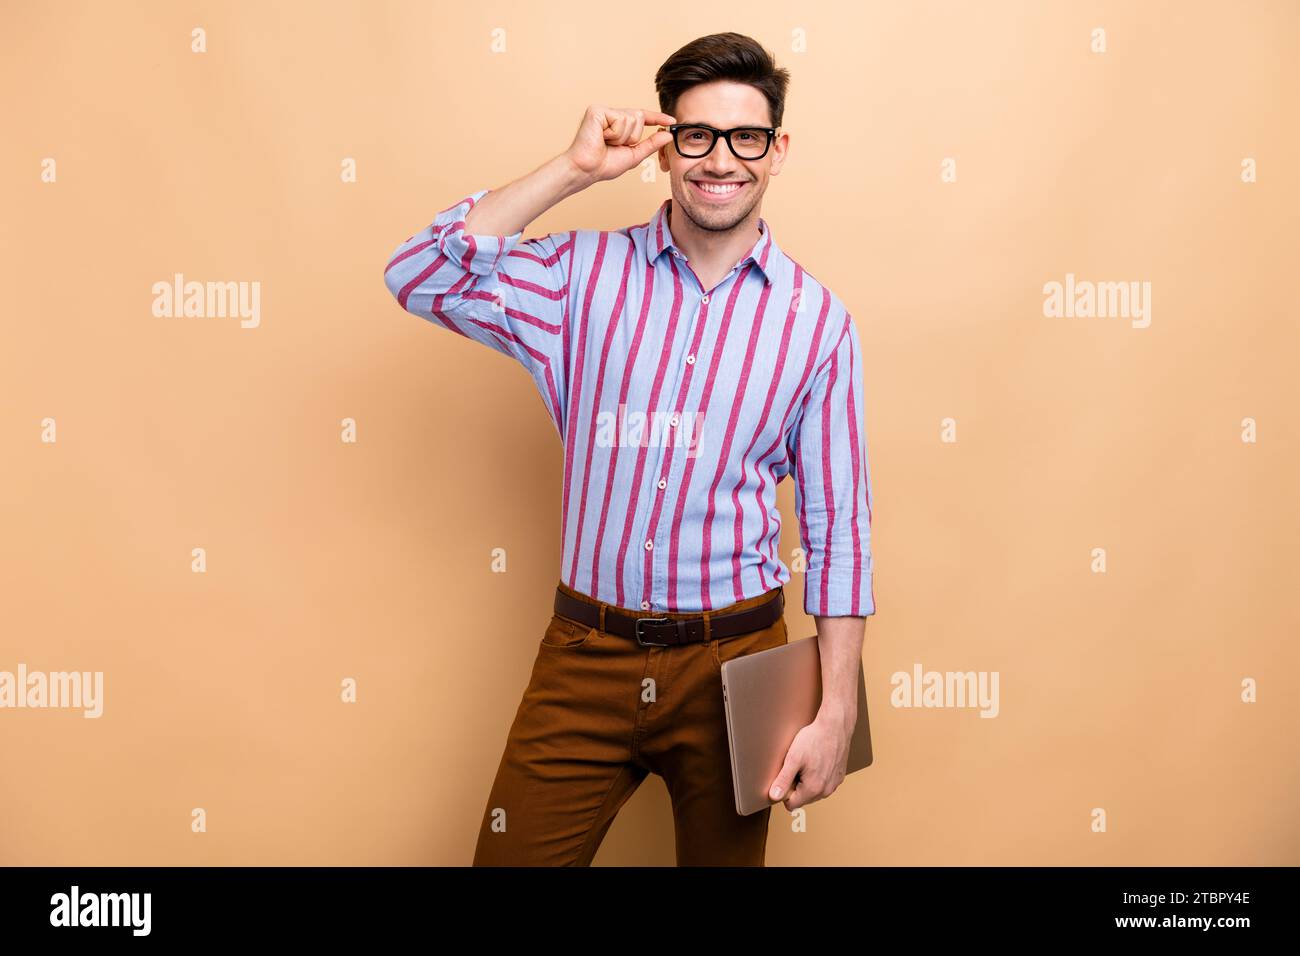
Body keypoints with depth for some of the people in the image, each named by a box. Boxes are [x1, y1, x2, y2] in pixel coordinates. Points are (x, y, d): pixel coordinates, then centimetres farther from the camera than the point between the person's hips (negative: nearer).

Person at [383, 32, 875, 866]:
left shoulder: (818, 320, -3)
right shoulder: (587, 274, -1)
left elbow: (837, 529, -1)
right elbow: (419, 279, -13)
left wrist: (837, 710, -4)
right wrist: (573, 169, -14)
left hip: (734, 664, 0)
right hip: (586, 657, 0)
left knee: (726, 854, 19)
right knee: (511, 855, 10)